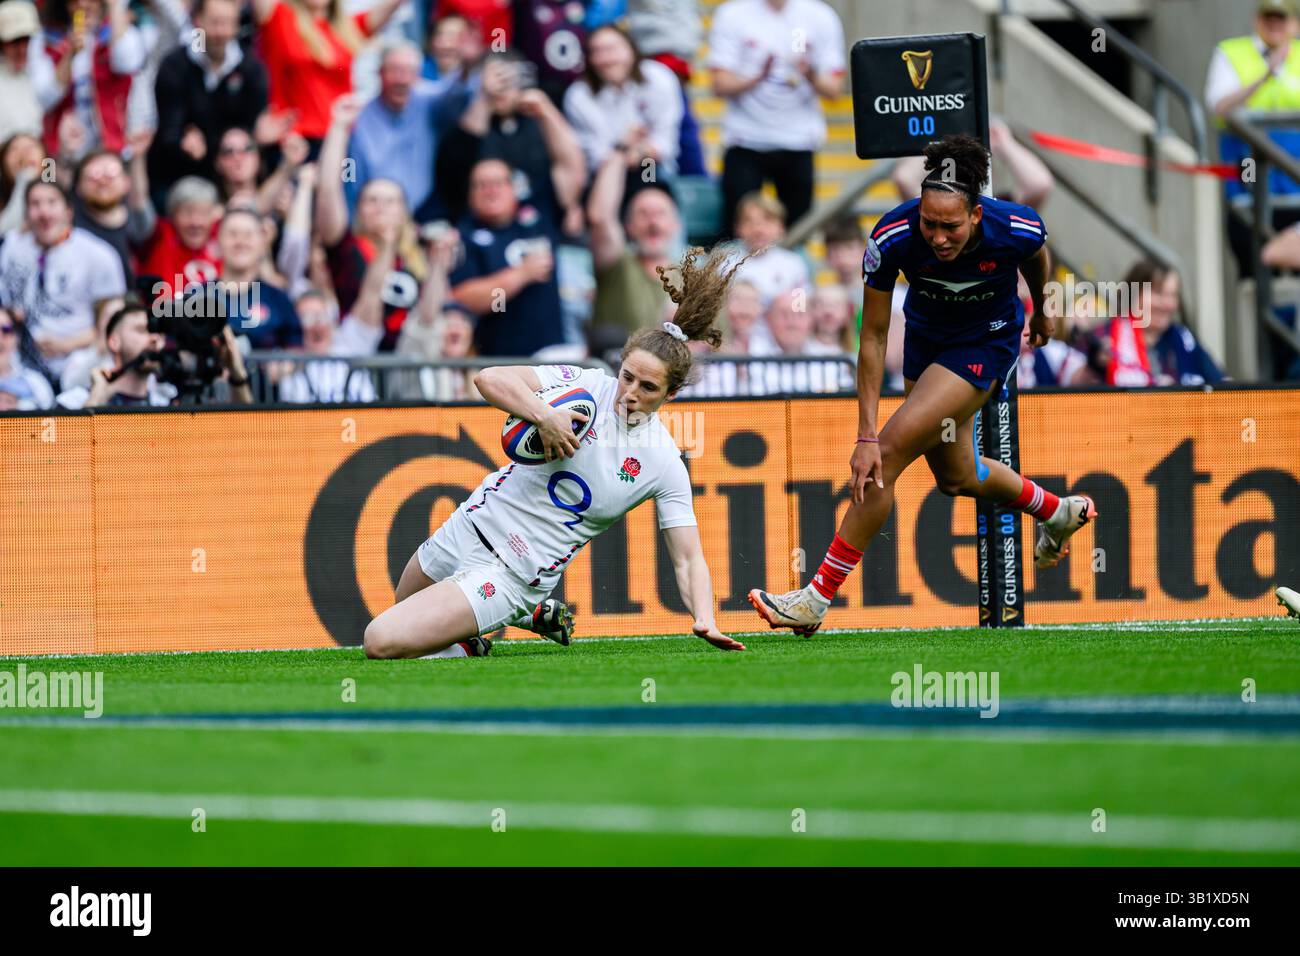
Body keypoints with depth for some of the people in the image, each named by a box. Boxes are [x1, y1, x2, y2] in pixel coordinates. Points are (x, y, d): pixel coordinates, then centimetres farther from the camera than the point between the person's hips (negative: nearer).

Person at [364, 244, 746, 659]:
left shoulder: (666, 465, -12)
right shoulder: (587, 384, -10)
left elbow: (688, 559, -11)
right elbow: (489, 377, -20)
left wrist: (705, 620, -28)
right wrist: (544, 415, -35)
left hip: (512, 574, -4)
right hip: (478, 521, 4)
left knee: (382, 643, -17)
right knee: (401, 610, 30)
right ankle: (531, 612, 30)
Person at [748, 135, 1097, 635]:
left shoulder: (1016, 229, -31)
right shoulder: (892, 237, -31)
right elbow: (873, 337, -22)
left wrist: (1041, 311, 17)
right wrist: (865, 435, -27)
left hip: (987, 343, -4)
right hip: (926, 337, 4)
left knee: (894, 448, -19)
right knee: (956, 477, 19)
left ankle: (817, 598, -15)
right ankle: (1059, 512, 51)